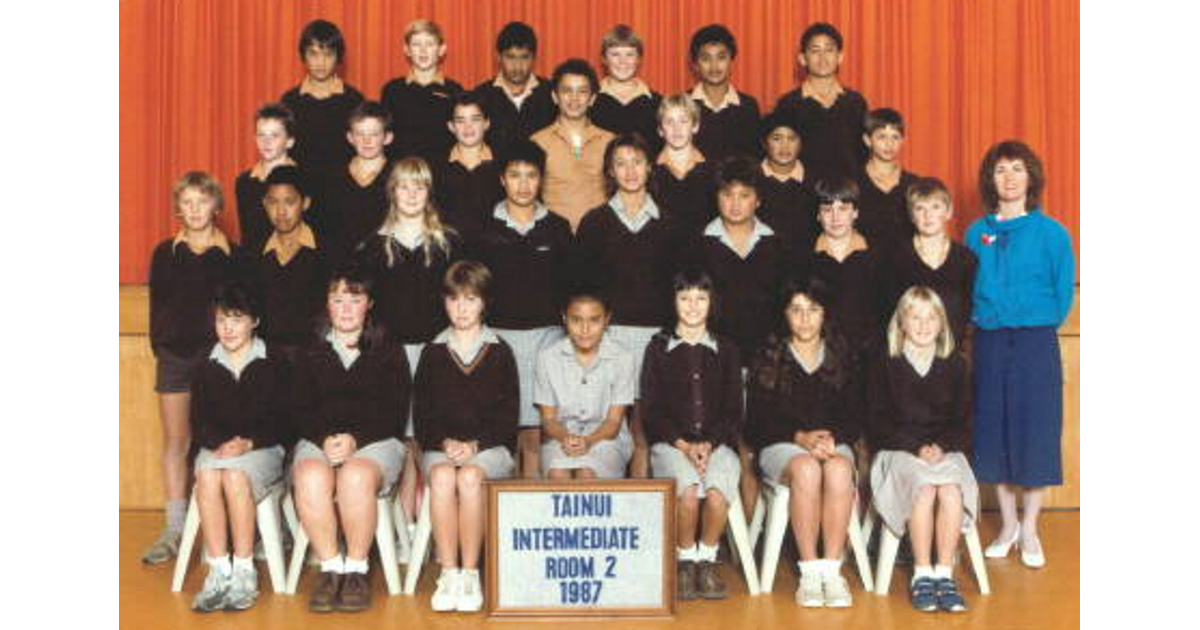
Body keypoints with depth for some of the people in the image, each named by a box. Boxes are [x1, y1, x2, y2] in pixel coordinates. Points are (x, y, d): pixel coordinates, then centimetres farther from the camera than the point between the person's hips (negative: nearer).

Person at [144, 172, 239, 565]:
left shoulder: (230, 254, 3)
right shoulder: (165, 253, 10)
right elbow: (157, 304, 9)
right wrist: (159, 345, -3)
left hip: (216, 354, -2)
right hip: (174, 355, 2)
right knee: (175, 441, 5)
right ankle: (174, 529, 10)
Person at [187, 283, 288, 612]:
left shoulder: (273, 366, 5)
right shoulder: (205, 370, 15)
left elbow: (282, 421, -1)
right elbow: (199, 424, 8)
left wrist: (248, 442, -16)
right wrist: (221, 443, -13)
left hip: (263, 449, -3)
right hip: (216, 448, 3)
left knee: (235, 475, -34)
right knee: (207, 475, -32)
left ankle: (244, 572, -28)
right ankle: (219, 571, -32)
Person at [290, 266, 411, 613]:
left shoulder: (388, 352, 13)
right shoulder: (311, 354, 19)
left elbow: (394, 414, 2)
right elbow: (301, 411, 8)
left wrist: (354, 439, -14)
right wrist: (325, 439, -13)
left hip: (375, 441, -2)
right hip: (318, 441, 2)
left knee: (356, 477, -36)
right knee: (311, 478, -33)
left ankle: (356, 569, -22)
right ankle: (330, 568, -23)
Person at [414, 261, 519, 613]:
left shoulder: (500, 353, 10)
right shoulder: (432, 353, 15)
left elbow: (508, 416, 4)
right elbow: (422, 415, 9)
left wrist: (474, 445, -12)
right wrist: (446, 442, -10)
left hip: (490, 448, -1)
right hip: (440, 446, 1)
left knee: (470, 476, -35)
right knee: (442, 476, -34)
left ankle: (470, 573, -26)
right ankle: (448, 573, -29)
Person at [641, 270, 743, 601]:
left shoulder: (726, 351, 15)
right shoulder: (659, 348, 11)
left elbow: (733, 411, 10)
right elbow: (651, 409, 4)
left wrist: (708, 445, -8)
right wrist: (683, 445, -10)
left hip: (717, 443, 1)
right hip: (670, 443, -1)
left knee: (718, 490, -31)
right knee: (687, 488, -32)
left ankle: (707, 559, -9)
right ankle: (685, 561, -10)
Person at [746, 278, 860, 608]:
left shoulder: (841, 358, 15)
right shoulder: (767, 359, 9)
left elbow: (855, 417, 9)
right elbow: (758, 422, 1)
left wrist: (833, 437, -13)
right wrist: (801, 437, -14)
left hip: (835, 443, 2)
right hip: (781, 446, -1)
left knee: (839, 470, -34)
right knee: (806, 469, -36)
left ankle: (832, 569, -33)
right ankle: (809, 571, -32)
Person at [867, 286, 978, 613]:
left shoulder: (956, 366, 14)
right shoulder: (884, 366, 7)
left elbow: (963, 423, 11)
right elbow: (878, 423, 2)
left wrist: (941, 446, -10)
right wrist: (917, 448, -12)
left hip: (946, 452, 2)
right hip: (898, 452, -2)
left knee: (951, 490, -31)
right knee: (924, 486, -33)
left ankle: (944, 574, -25)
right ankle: (921, 575, -26)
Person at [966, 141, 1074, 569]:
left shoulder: (1050, 232, -2)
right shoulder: (977, 233, 6)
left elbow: (1063, 293, 2)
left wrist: (1038, 327, -1)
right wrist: (984, 320, 3)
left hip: (1035, 342, -3)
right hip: (989, 344, 3)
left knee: (1035, 432, -1)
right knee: (993, 430, 7)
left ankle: (1029, 529, 13)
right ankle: (1007, 524, 22)